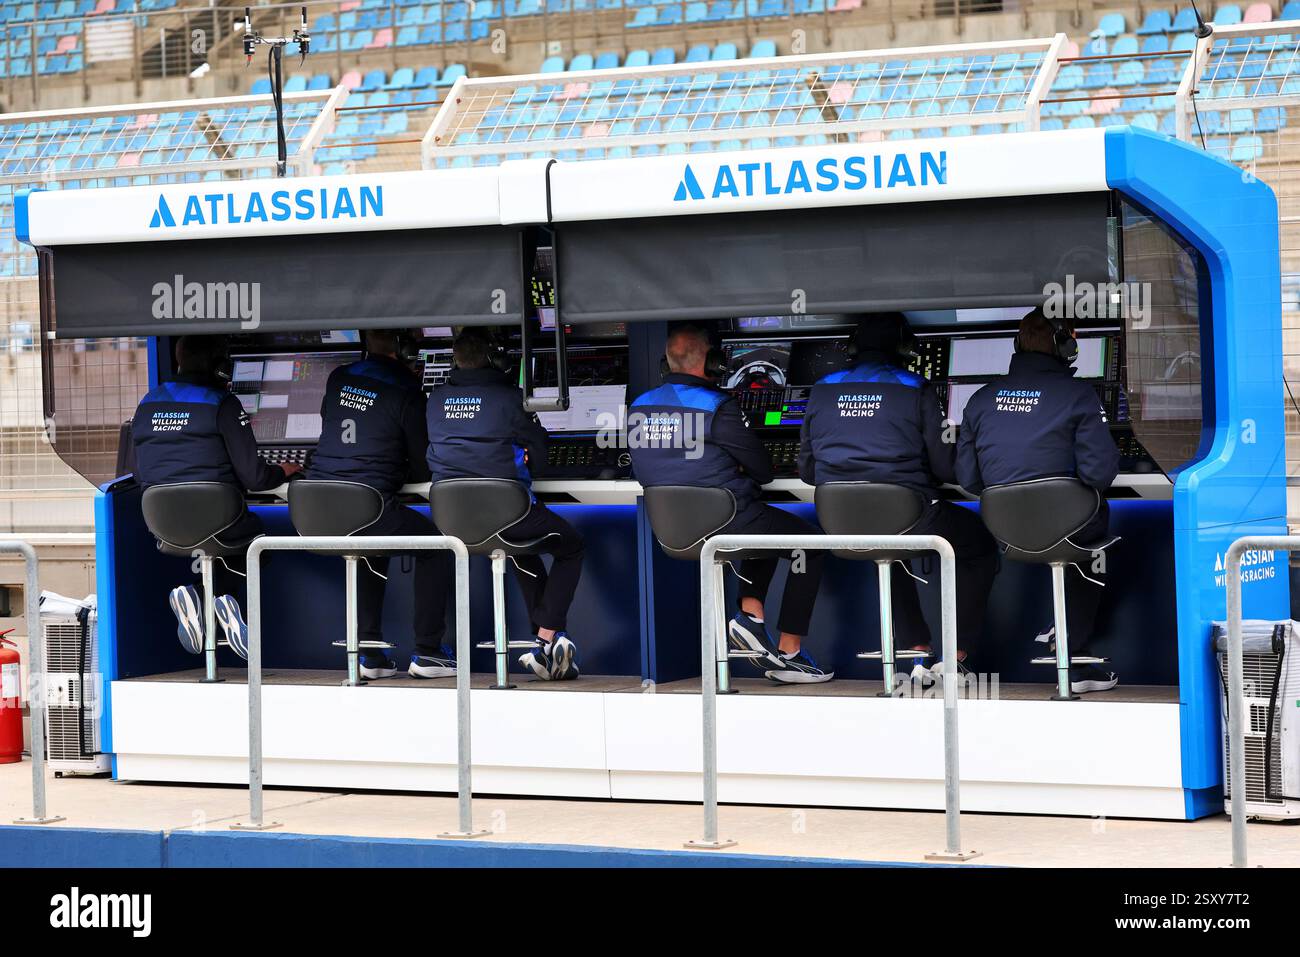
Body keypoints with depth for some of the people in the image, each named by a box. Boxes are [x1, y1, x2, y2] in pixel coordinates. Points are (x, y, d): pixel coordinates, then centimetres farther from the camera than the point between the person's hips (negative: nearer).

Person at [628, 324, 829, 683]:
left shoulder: (637, 408, 4)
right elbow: (763, 471, -9)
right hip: (724, 523, -7)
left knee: (765, 526, 33)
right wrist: (741, 473, 16)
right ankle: (788, 655, 12)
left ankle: (751, 615, 15)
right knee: (808, 543, 16)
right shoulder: (717, 407, -16)